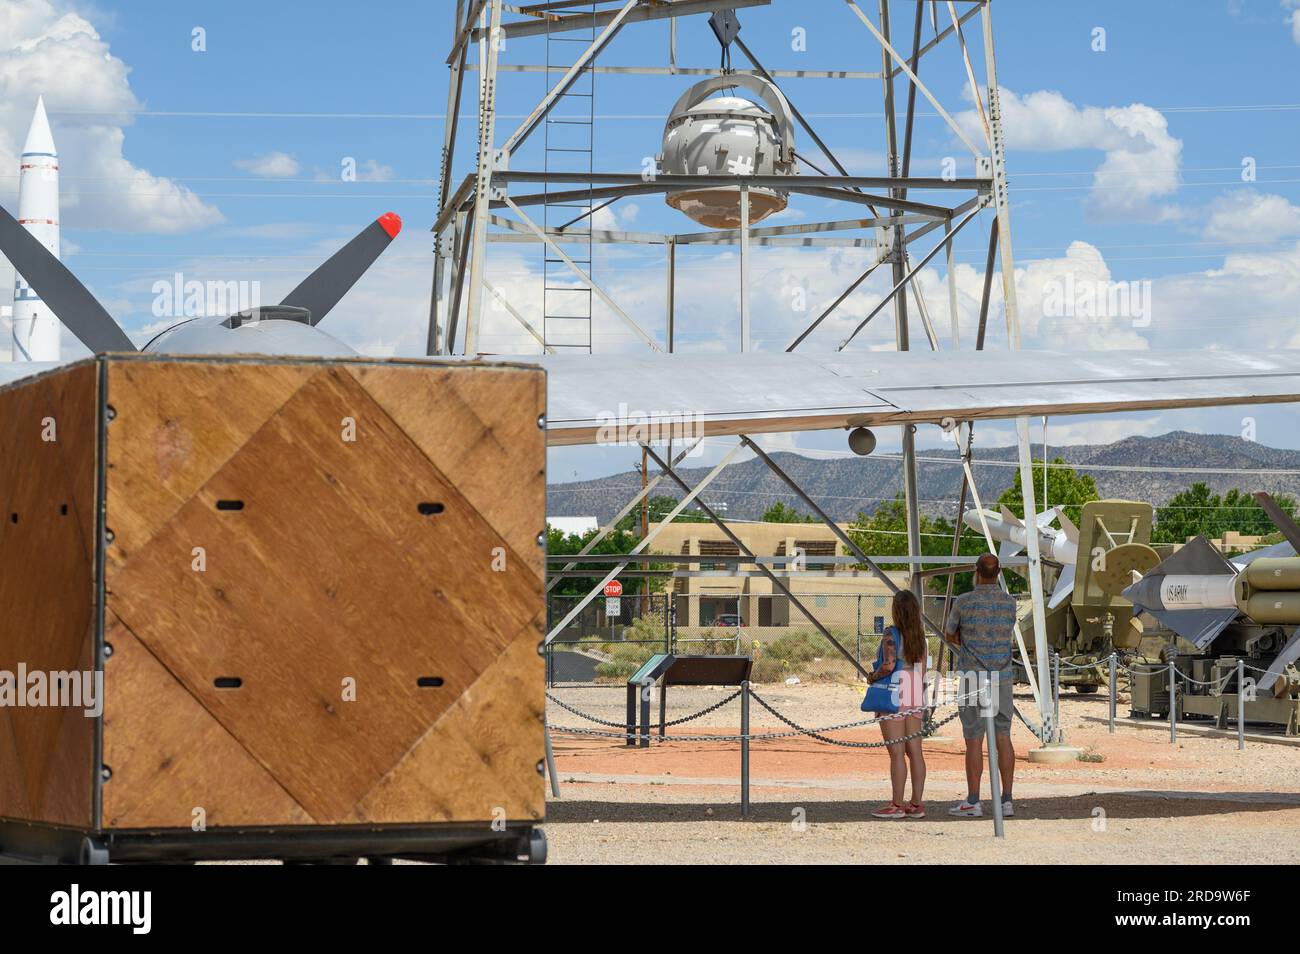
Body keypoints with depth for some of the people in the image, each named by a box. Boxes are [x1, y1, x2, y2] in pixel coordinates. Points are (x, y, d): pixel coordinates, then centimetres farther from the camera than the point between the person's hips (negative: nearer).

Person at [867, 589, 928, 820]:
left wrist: (873, 677, -5)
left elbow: (889, 665, -23)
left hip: (894, 697, -7)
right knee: (914, 751, 8)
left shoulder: (891, 634, -12)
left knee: (897, 753, -5)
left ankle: (897, 805, -4)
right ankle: (917, 804, 9)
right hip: (915, 697, 7)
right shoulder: (920, 636, 8)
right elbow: (922, 669, 10)